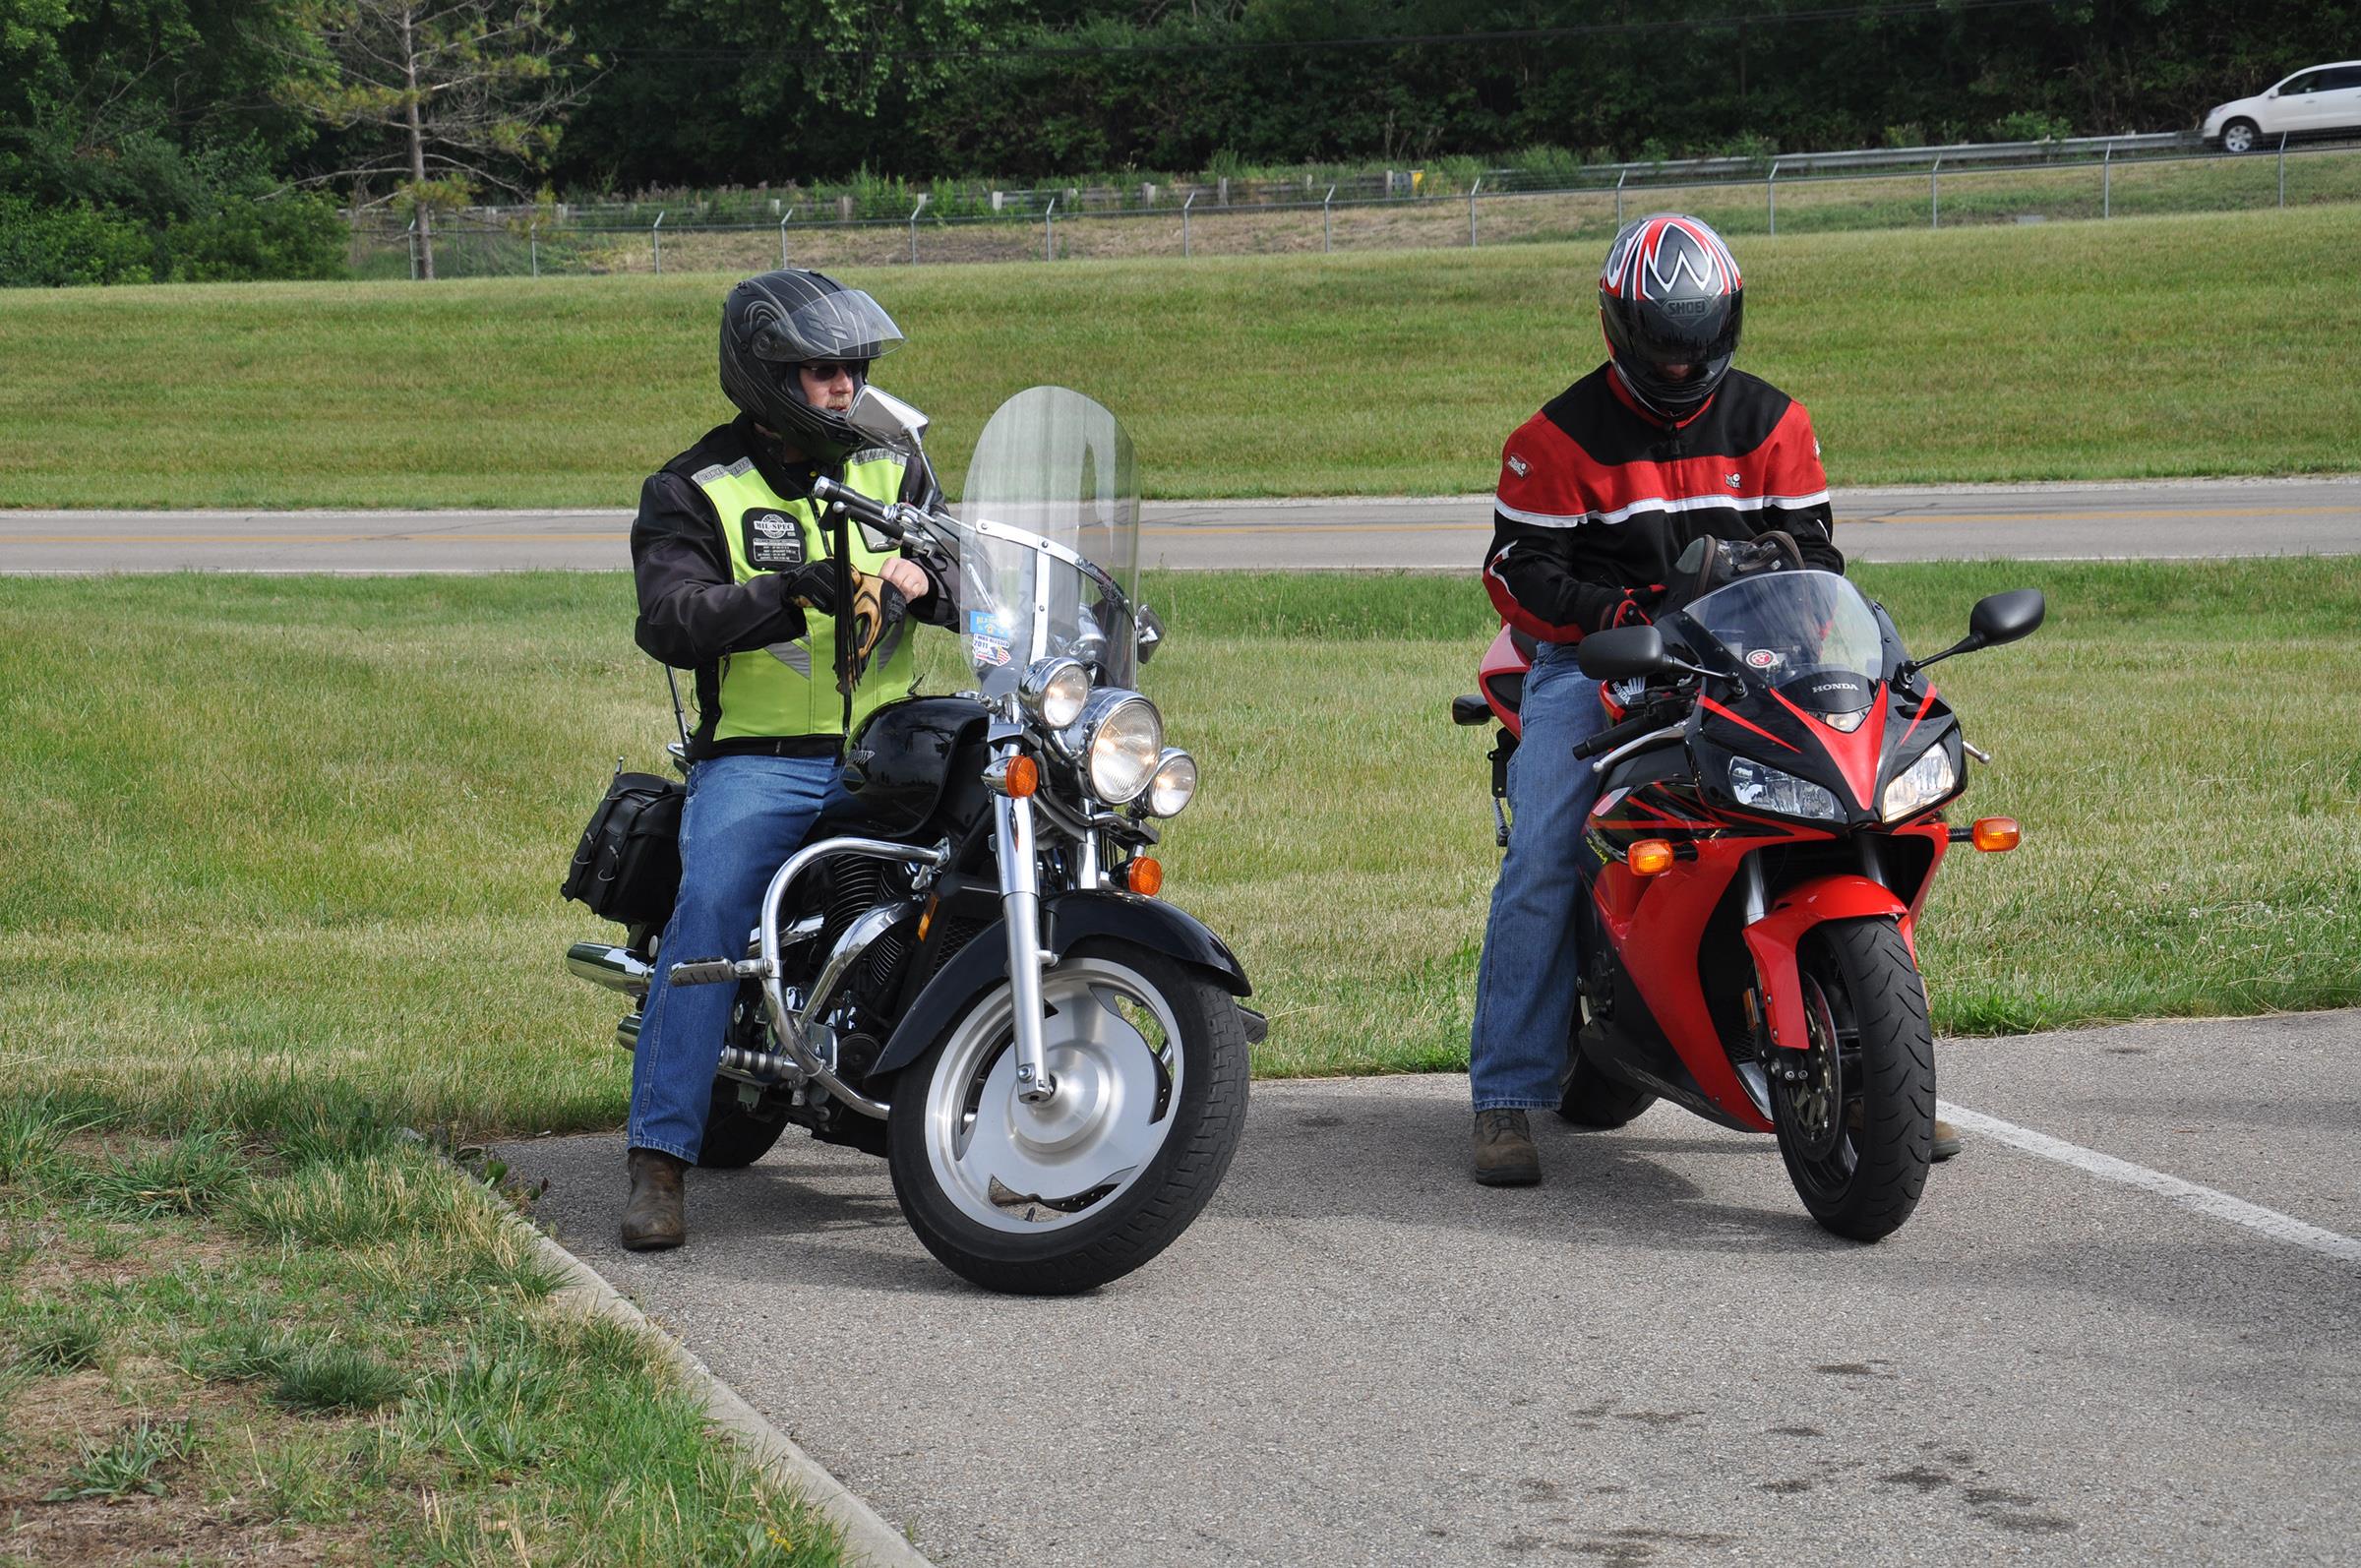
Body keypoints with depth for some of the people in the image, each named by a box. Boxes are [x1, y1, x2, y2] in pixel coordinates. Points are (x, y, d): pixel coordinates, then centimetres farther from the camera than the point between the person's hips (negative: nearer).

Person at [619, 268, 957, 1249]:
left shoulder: (890, 471, 17)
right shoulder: (691, 493, 5)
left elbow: (972, 585, 6)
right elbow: (669, 620, -12)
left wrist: (921, 576, -18)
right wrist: (790, 595, -26)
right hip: (757, 758, -3)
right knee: (710, 905, -28)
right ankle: (658, 1159, -26)